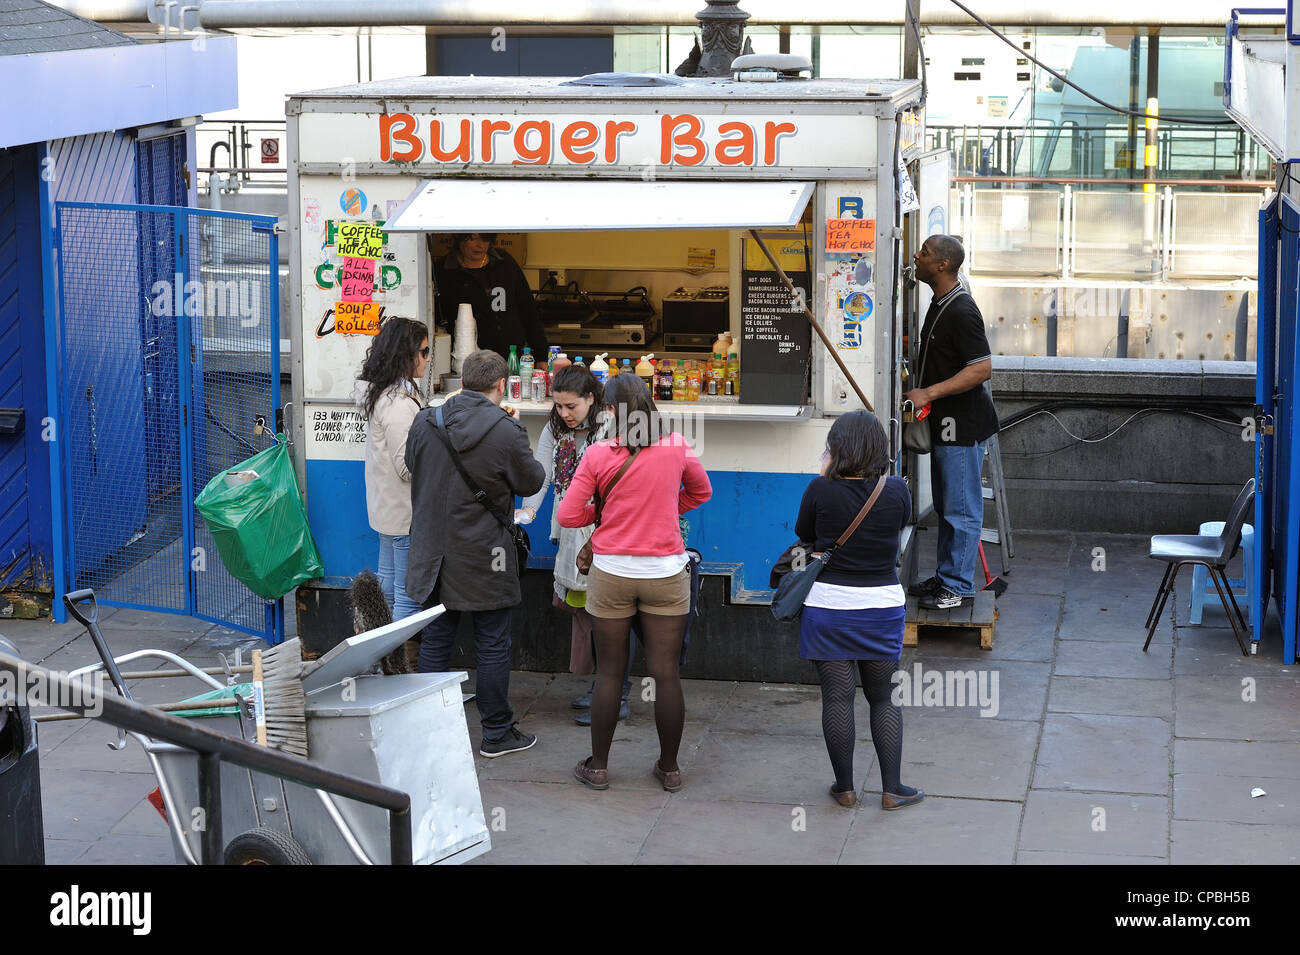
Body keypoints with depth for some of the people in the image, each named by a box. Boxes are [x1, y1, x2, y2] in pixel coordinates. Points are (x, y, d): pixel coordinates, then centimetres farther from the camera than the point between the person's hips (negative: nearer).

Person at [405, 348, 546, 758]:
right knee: (493, 646, 6)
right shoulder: (506, 431, -17)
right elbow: (532, 481, -3)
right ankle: (497, 732, 14)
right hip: (483, 557, -4)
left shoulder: (425, 421, -3)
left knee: (435, 640, 13)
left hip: (433, 551, 4)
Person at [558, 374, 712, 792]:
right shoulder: (676, 447, -3)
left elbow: (567, 515, -7)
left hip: (611, 572, -1)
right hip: (665, 573, 1)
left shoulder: (599, 454, -9)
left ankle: (598, 766, 18)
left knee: (609, 672, 9)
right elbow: (701, 491, 15)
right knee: (666, 673, 6)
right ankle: (669, 768, 16)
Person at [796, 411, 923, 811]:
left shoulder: (821, 490, -12)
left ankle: (845, 788, 13)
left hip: (828, 603, -1)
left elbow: (803, 533, 4)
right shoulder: (897, 491, -8)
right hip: (883, 603, 2)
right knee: (884, 698, 13)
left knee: (837, 696, 6)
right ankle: (892, 788, 14)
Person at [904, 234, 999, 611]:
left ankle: (958, 585, 3)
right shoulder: (939, 305, 12)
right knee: (946, 506, 17)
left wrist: (928, 393, -25)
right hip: (945, 424, 10)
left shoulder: (961, 312, -20)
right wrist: (919, 388, 17)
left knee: (961, 508, -3)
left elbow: (982, 368, -25)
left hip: (962, 425, -10)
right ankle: (946, 576, 26)